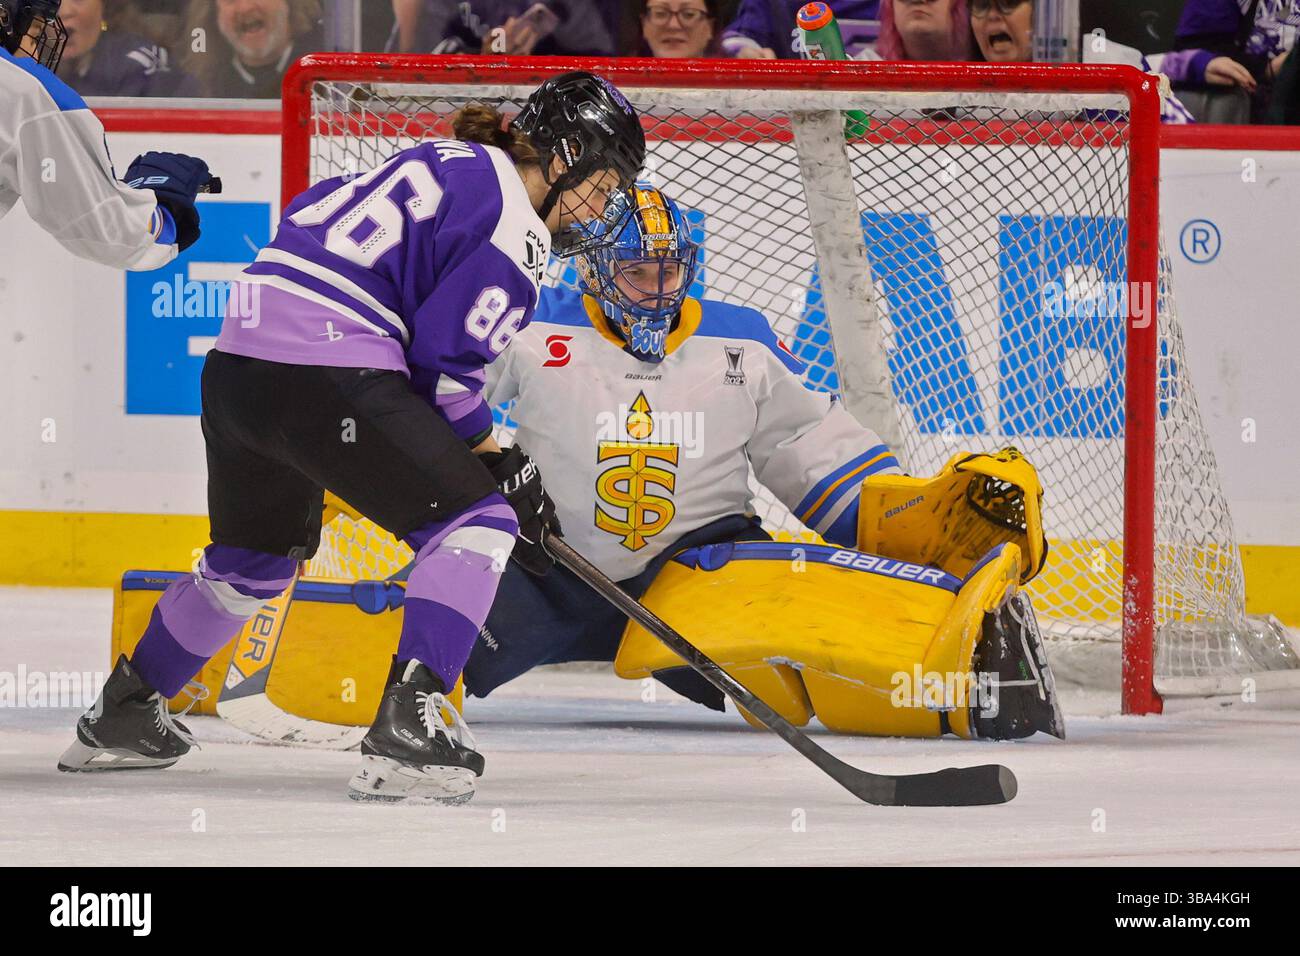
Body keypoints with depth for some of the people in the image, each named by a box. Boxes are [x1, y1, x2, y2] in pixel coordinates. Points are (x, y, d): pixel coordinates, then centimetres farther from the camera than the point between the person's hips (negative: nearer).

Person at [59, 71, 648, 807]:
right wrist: (491, 456, 5)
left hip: (235, 363, 9)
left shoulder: (449, 162, 20)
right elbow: (445, 362, -10)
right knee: (475, 521, -3)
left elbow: (312, 217, 25)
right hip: (329, 380, -9)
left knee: (256, 555, 29)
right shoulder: (513, 231, -7)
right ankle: (408, 728, -16)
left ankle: (123, 715, 41)